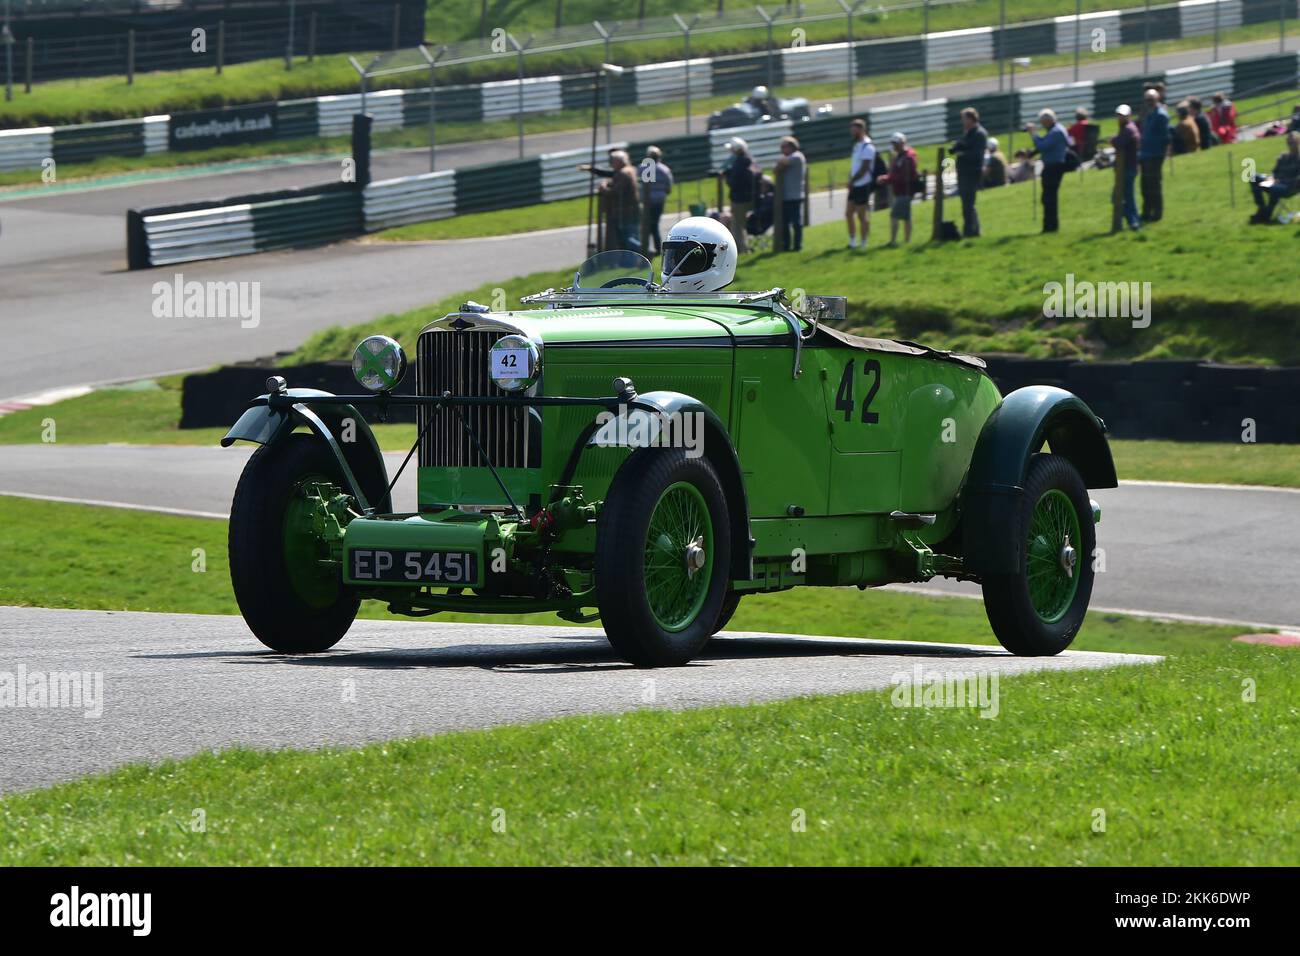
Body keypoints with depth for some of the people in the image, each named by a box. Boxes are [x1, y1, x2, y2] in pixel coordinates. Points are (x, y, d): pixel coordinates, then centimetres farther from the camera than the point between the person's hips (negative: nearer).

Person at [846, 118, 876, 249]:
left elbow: (864, 168, -18)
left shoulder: (867, 146, -14)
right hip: (854, 185, 9)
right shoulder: (857, 145, 15)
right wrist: (850, 180, 4)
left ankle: (864, 244, 2)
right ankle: (852, 242, 18)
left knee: (862, 215, -4)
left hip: (863, 185, -9)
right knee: (849, 213, 11)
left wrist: (852, 180, -11)